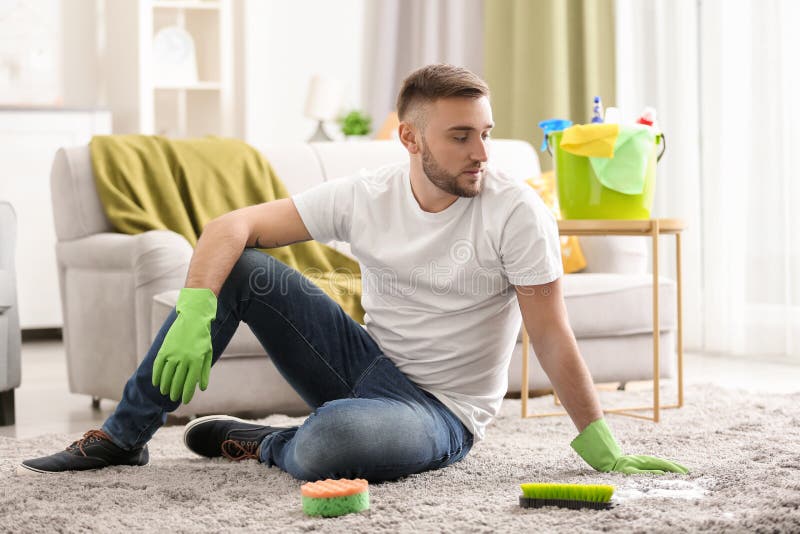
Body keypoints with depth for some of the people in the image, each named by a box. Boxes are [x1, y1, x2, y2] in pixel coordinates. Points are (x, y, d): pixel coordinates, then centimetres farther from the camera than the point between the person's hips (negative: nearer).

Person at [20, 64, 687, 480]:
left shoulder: (517, 211, -17)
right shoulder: (364, 197, -6)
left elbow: (552, 337, -15)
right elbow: (232, 226, -9)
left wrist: (602, 448, -17)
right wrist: (194, 314, -26)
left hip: (442, 412, -4)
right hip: (366, 360, 5)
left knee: (332, 439, -40)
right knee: (240, 268, -12)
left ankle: (262, 444, -1)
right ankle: (125, 435, -1)